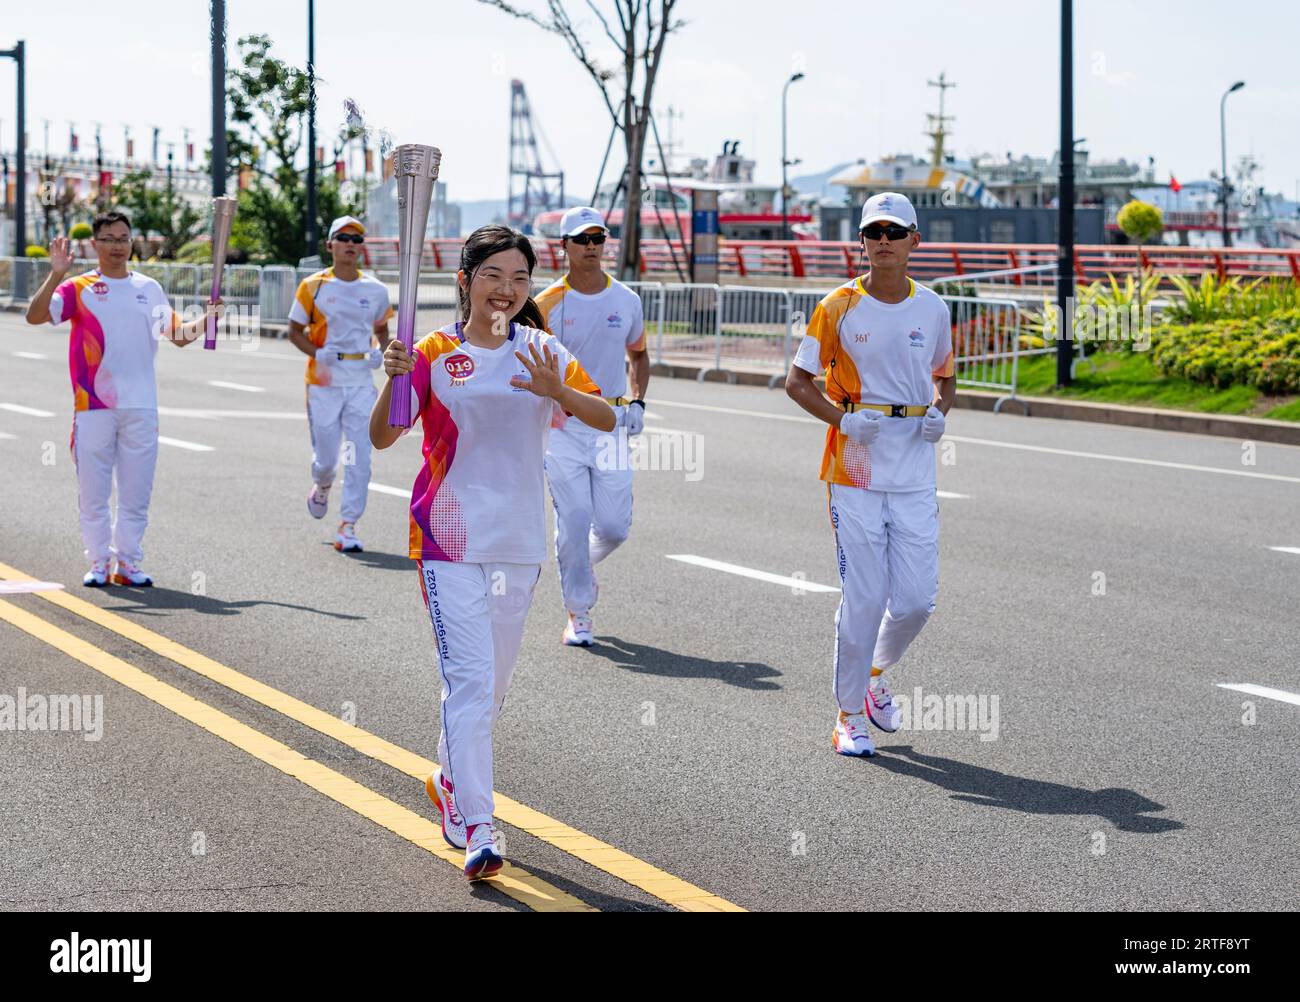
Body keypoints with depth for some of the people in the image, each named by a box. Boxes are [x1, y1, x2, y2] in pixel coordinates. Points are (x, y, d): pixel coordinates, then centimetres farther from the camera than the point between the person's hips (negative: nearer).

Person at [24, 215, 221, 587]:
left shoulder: (149, 289, 10)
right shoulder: (79, 289, 0)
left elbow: (178, 335, 15)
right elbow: (35, 316, -13)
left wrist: (205, 320, -4)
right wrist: (56, 275, -25)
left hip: (140, 406, 2)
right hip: (93, 406, -2)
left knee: (136, 491, 5)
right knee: (92, 489, 3)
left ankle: (128, 563, 14)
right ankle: (99, 562, 13)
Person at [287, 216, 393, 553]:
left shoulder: (376, 290, 5)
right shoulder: (313, 287, -2)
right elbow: (295, 331, 4)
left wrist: (380, 352, -2)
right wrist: (317, 353, -13)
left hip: (361, 382, 1)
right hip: (324, 381, -1)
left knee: (359, 458, -8)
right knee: (326, 457, 5)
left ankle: (348, 526, -3)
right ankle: (321, 487, 41)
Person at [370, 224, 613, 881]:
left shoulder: (543, 353, 4)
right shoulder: (434, 354, -4)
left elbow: (606, 419, -3)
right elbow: (382, 438, -8)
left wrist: (558, 392, -22)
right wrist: (393, 380, -26)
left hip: (519, 539, 4)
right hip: (449, 534, -4)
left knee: (494, 678, 17)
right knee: (468, 676, -13)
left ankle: (450, 778, 41)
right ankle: (475, 828, -15)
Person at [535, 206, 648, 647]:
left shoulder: (626, 300, 6)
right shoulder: (547, 304, -3)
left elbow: (638, 354, 23)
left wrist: (637, 401, 7)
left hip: (611, 427, 2)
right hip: (563, 427, -2)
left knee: (614, 526, -1)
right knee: (573, 523, -6)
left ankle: (582, 564, 33)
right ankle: (578, 614, 8)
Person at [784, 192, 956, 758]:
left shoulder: (932, 309, 6)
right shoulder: (838, 308, -3)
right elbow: (797, 381, 2)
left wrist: (938, 412, 0)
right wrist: (843, 418, -13)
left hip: (915, 474, 3)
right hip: (855, 467, -3)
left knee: (917, 600, 0)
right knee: (863, 599, -4)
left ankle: (875, 674, 30)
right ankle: (850, 715, 12)